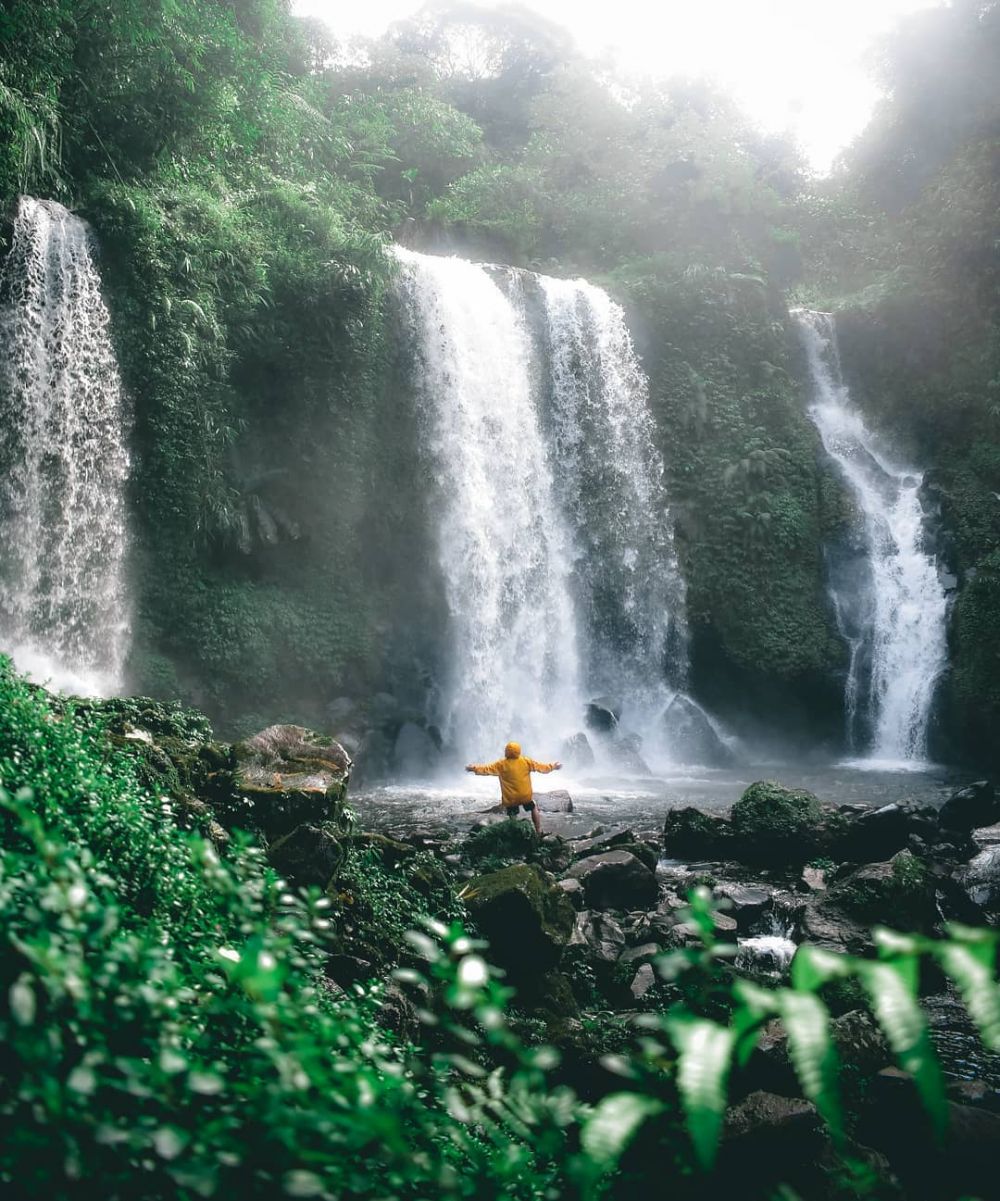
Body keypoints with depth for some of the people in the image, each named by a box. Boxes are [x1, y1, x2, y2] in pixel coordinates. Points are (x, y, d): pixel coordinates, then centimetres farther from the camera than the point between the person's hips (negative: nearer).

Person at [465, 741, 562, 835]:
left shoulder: (501, 764, -12)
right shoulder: (526, 761, -6)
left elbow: (487, 769, -7)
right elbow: (540, 766, 4)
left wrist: (474, 768, 4)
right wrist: (553, 767, 18)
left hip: (510, 798, -2)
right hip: (526, 795, 2)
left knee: (513, 818, 12)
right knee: (534, 809, 25)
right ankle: (539, 831, 25)